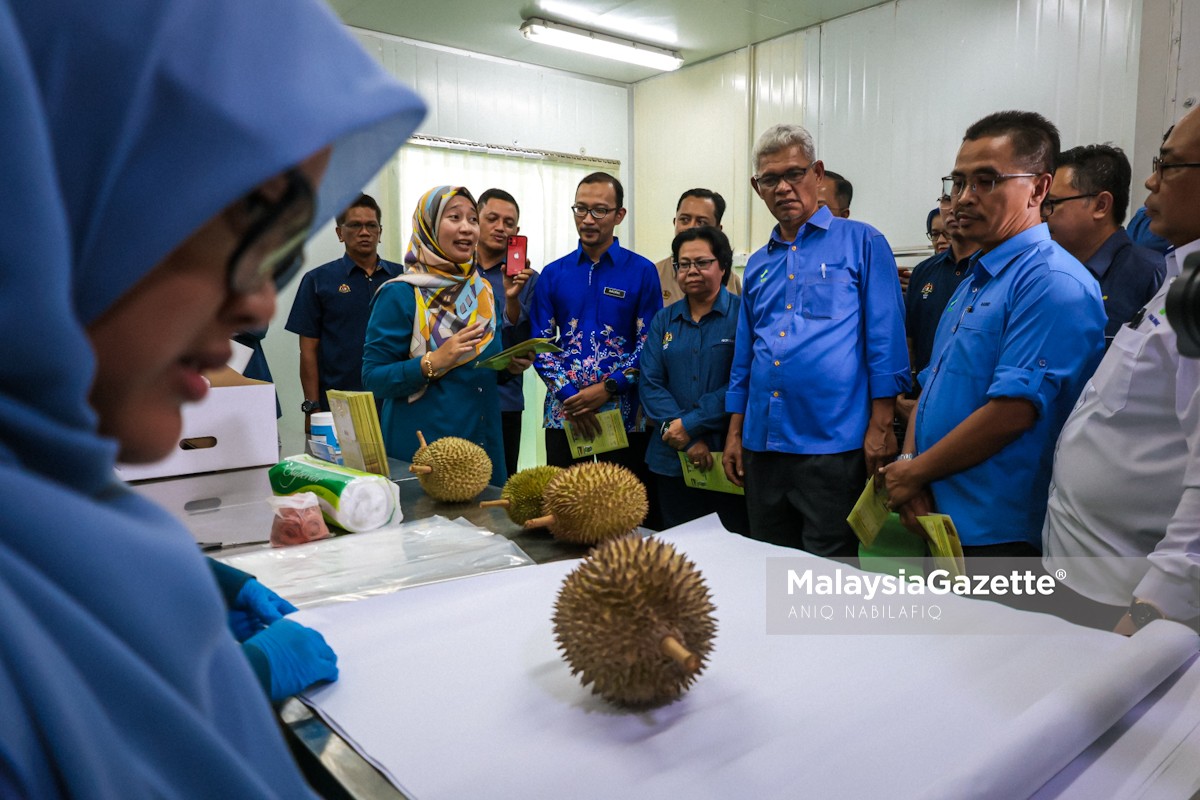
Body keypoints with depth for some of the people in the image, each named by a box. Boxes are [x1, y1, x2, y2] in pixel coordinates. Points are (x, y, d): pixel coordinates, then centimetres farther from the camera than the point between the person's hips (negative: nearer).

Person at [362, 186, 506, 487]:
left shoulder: (482, 290, 8)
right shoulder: (400, 295, -10)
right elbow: (373, 378, -13)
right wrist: (433, 362, -25)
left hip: (484, 438, 6)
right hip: (422, 444, -5)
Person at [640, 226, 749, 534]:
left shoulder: (742, 314, -2)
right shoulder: (663, 320, 11)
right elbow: (649, 384, 2)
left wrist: (689, 424, -14)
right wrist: (688, 441, -10)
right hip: (672, 460, 4)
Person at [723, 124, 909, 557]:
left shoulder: (861, 243, 0)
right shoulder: (758, 264, 15)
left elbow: (885, 340, -6)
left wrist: (880, 426, -13)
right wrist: (735, 433, 13)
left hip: (832, 444, -5)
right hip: (762, 445, 6)